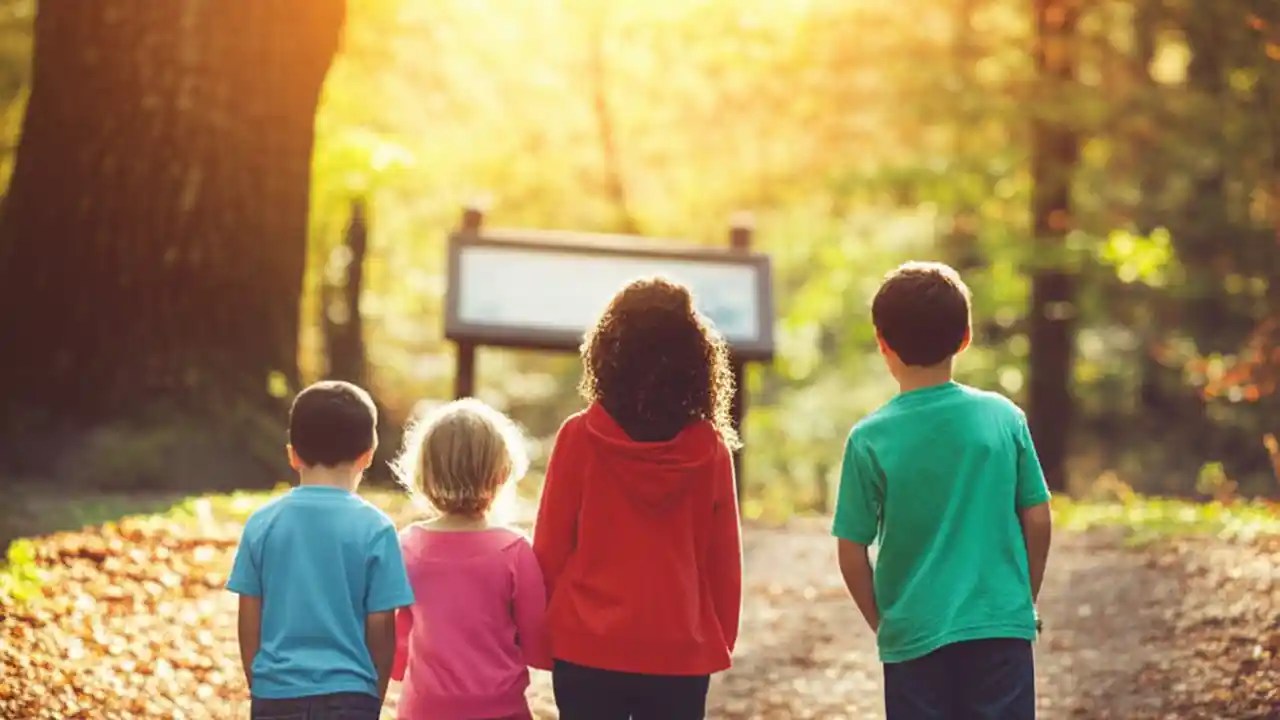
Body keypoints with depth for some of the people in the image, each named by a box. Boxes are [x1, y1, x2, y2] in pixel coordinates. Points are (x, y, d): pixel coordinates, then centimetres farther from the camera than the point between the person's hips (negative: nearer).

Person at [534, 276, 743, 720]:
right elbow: (725, 560, 3)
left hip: (589, 648, -1)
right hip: (680, 654, 1)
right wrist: (720, 640, 15)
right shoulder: (710, 448, -2)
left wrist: (542, 634, 9)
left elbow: (550, 550, -2)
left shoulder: (580, 439, -6)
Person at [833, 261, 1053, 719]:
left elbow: (852, 552, -4)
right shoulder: (1004, 418, -2)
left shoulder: (870, 440, -8)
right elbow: (1037, 521, 3)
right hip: (1001, 630, 2)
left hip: (915, 636, -1)